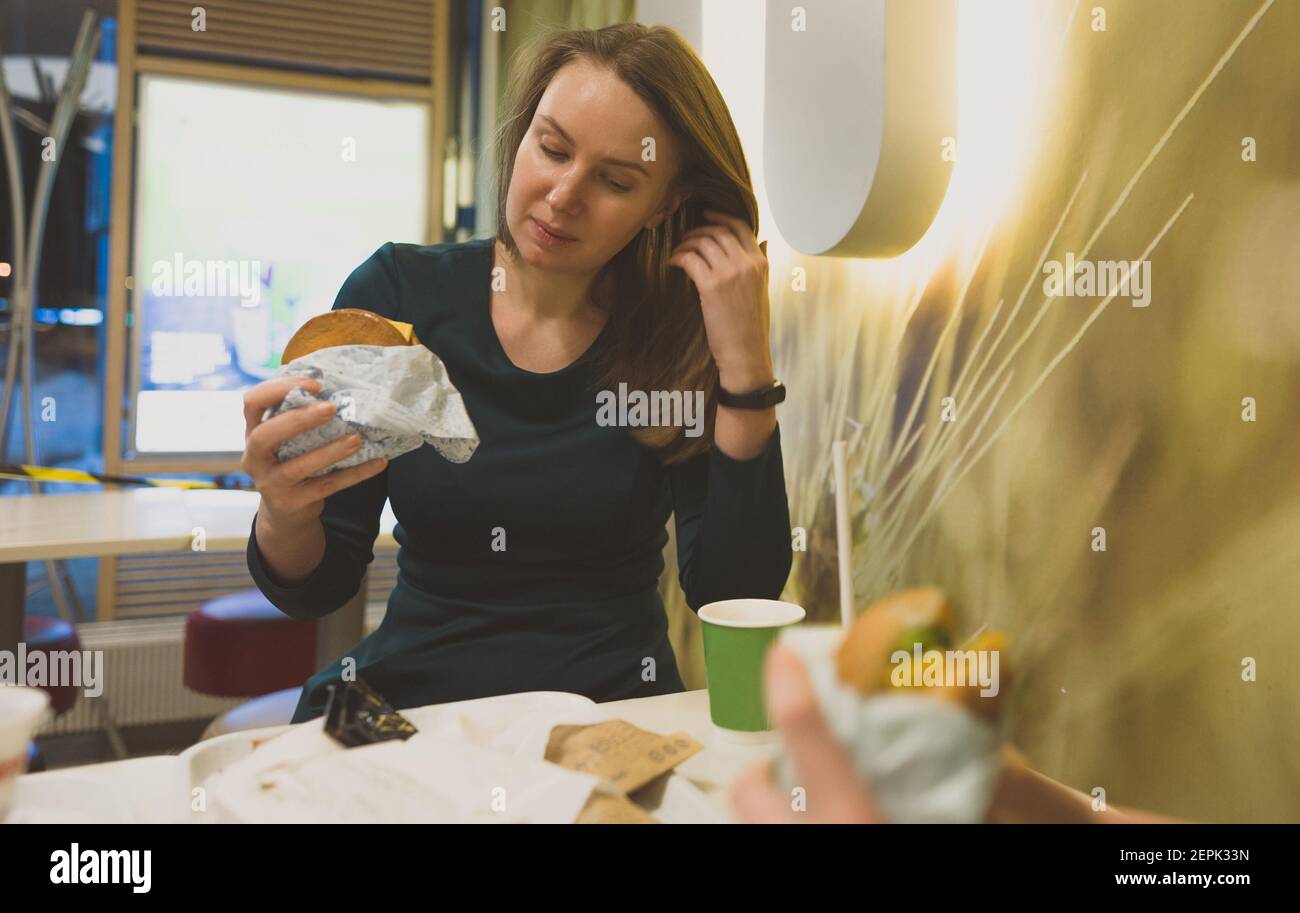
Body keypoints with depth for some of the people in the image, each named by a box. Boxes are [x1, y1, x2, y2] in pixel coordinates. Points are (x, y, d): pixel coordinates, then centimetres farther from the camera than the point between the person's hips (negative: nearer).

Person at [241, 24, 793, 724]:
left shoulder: (681, 332, -5)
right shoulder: (397, 293, -4)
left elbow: (735, 600, -11)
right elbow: (316, 588, -2)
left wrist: (745, 364, -16)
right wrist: (285, 519, -25)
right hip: (408, 690, -1)